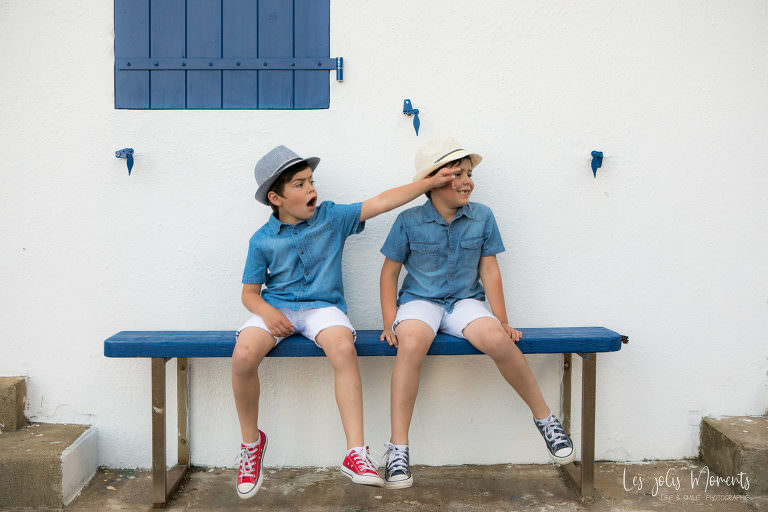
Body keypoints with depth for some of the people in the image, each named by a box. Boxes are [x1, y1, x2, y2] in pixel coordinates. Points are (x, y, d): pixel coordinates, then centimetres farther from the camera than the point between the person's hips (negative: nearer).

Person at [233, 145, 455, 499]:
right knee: (243, 355, -28)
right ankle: (251, 442, -1)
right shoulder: (262, 240, 2)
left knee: (343, 349, -34)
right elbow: (250, 292, 6)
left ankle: (356, 452, -28)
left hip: (322, 306, 0)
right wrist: (267, 312, -17)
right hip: (276, 308, 1)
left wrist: (431, 181, -2)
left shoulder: (332, 217, 3)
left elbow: (382, 202, 1)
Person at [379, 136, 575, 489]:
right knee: (411, 343, -36)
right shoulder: (409, 221, -3)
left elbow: (489, 270, 6)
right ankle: (398, 448, -24)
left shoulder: (482, 217, 3)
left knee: (497, 339, -31)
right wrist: (390, 322, -7)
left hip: (465, 301, 1)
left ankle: (544, 418, -6)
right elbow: (389, 272, 3)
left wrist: (502, 320, 0)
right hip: (419, 301, -1)